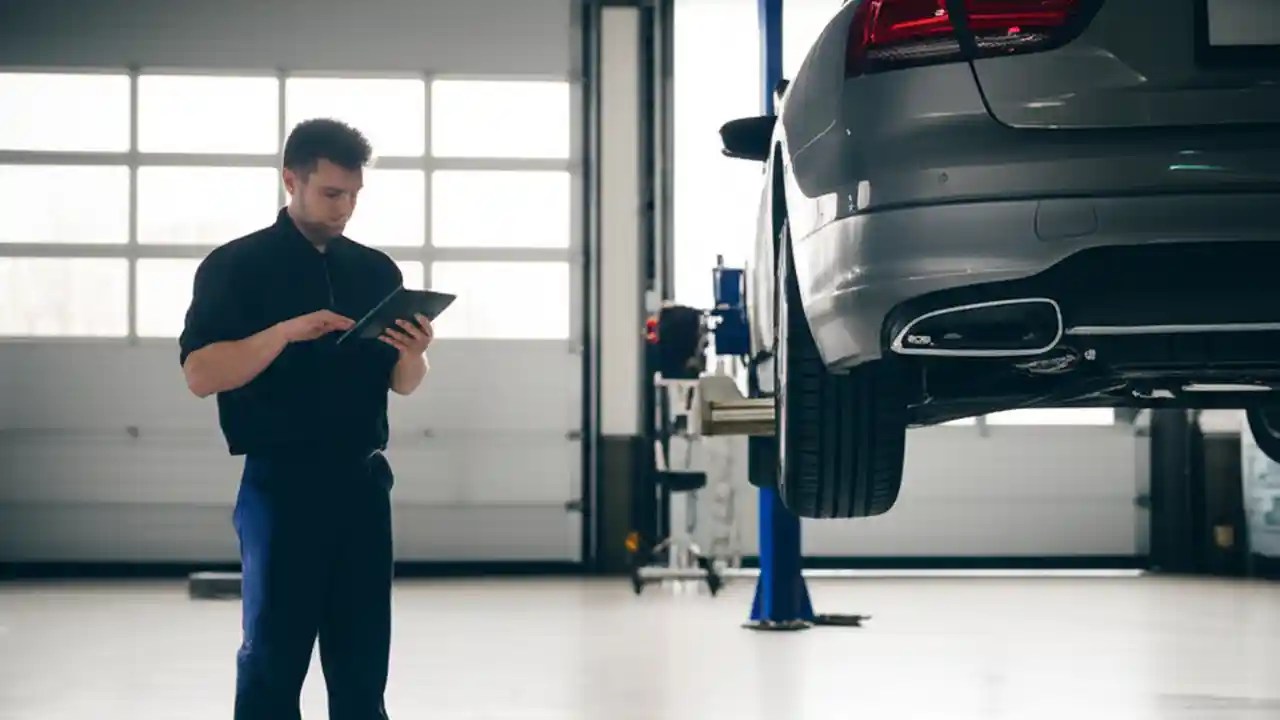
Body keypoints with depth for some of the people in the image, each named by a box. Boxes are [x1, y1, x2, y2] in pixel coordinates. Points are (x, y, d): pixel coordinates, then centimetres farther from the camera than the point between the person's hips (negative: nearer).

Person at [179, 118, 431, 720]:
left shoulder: (376, 270, 12)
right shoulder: (235, 266, -2)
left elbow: (401, 384, 14)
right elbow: (200, 375, -11)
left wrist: (414, 353, -9)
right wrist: (286, 332, -22)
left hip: (362, 482, 5)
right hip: (279, 484, -4)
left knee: (364, 656, 6)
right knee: (273, 655, -1)